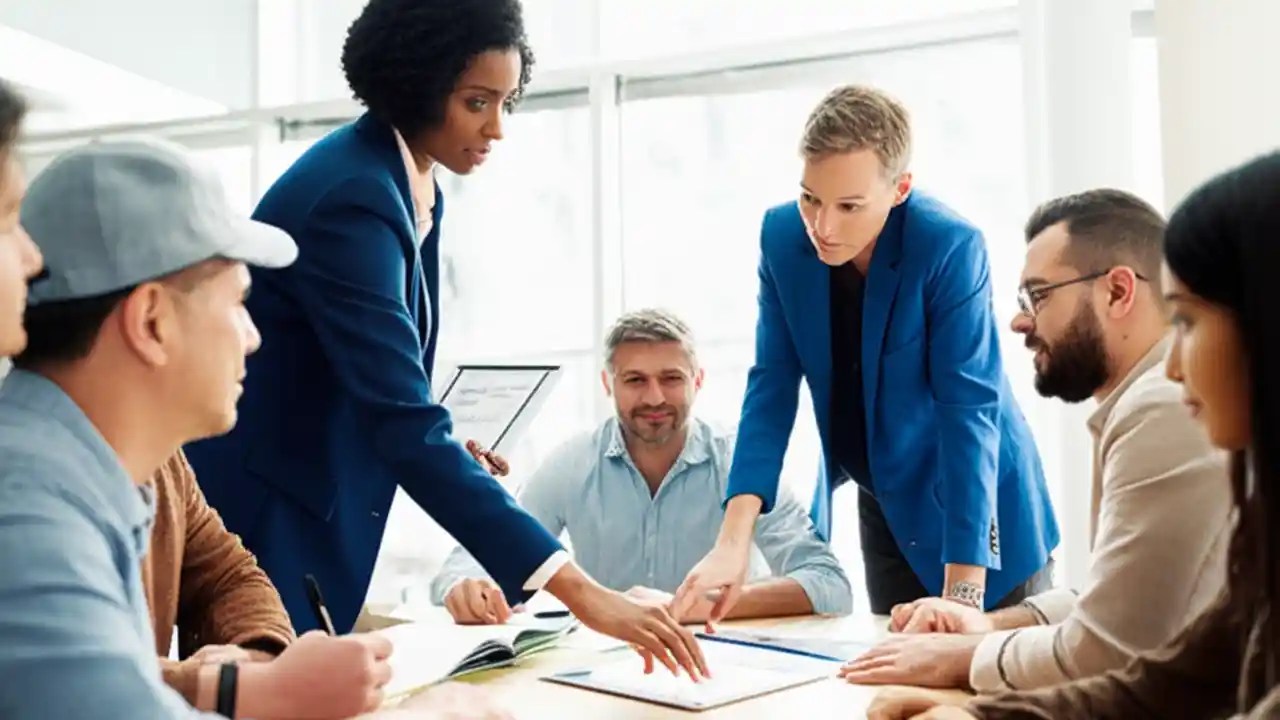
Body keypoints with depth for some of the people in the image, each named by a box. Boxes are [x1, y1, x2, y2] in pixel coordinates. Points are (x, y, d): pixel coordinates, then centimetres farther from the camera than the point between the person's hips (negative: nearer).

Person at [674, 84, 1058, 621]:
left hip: (974, 503, -4)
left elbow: (969, 411, -27)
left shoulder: (951, 248, -25)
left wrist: (962, 591, -32)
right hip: (882, 504, 4)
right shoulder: (782, 235, -12)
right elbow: (772, 389, -12)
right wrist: (733, 542, -22)